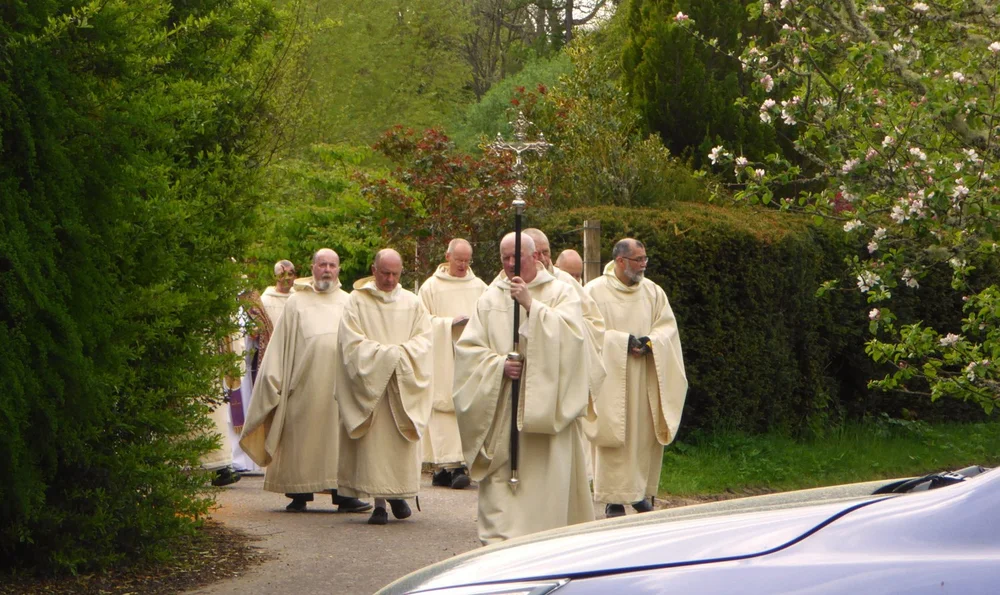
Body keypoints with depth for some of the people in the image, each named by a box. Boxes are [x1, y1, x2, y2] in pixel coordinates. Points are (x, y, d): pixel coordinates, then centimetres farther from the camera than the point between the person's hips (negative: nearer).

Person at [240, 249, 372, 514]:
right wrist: (277, 379, -2)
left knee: (340, 436, -2)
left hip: (339, 380, 2)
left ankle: (343, 493, -2)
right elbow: (281, 344, 7)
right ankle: (299, 494, 5)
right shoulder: (296, 302, 10)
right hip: (305, 380, -1)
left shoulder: (348, 303, 16)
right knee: (302, 436, -1)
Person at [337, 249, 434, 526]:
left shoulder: (412, 302, 11)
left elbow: (424, 339, 5)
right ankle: (379, 501, -6)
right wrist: (385, 353, -14)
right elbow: (352, 342, -5)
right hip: (370, 382, -2)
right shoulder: (357, 301, 3)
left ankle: (398, 494, 14)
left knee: (401, 440, 0)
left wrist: (400, 353, -12)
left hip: (405, 384, 2)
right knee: (373, 441, -7)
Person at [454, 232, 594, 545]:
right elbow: (468, 347, 6)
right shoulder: (491, 299, 12)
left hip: (545, 407, -2)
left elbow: (571, 335, -12)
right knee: (500, 480, -4)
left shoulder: (561, 293, 5)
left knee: (544, 480, -5)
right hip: (500, 408, 2)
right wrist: (499, 364, -11)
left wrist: (531, 304, -17)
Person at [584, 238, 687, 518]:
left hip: (645, 379, 4)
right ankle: (614, 499, -1)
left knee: (645, 433, 4)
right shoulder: (595, 291, -3)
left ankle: (641, 491, 15)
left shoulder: (653, 291, 10)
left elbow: (667, 326, 8)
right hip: (611, 378, -4)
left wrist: (650, 342, -12)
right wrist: (624, 341, -17)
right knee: (614, 435, -5)